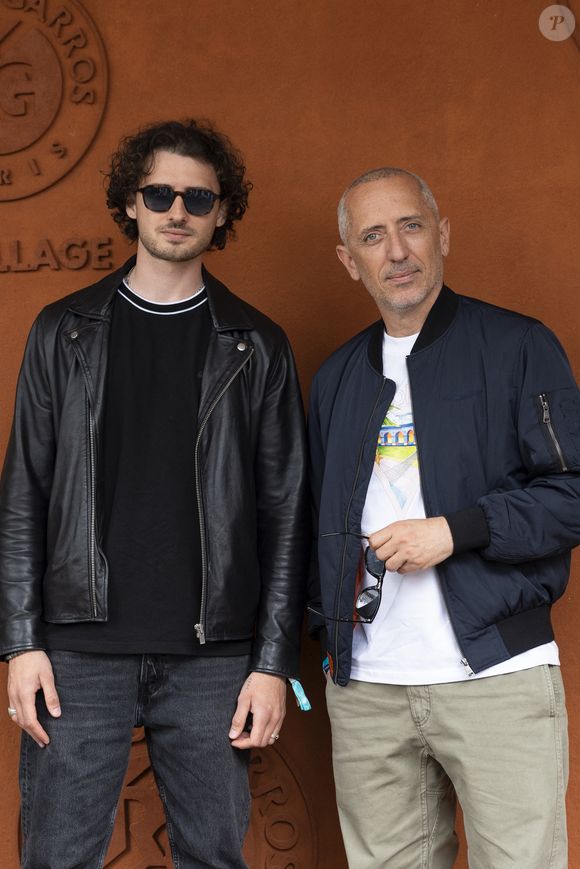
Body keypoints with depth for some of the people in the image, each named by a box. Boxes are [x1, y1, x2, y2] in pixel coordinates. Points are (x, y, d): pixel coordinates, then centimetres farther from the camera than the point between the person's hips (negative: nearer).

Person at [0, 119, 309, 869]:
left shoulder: (256, 347, 6)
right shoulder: (65, 332, 7)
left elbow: (285, 514, 4)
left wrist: (275, 661, -2)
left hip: (213, 657, 0)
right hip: (82, 650, 0)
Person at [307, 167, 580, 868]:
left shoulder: (516, 347, 0)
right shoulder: (338, 377, 15)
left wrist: (456, 531, -15)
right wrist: (328, 636, 11)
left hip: (495, 674, -4)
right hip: (364, 687, 4)